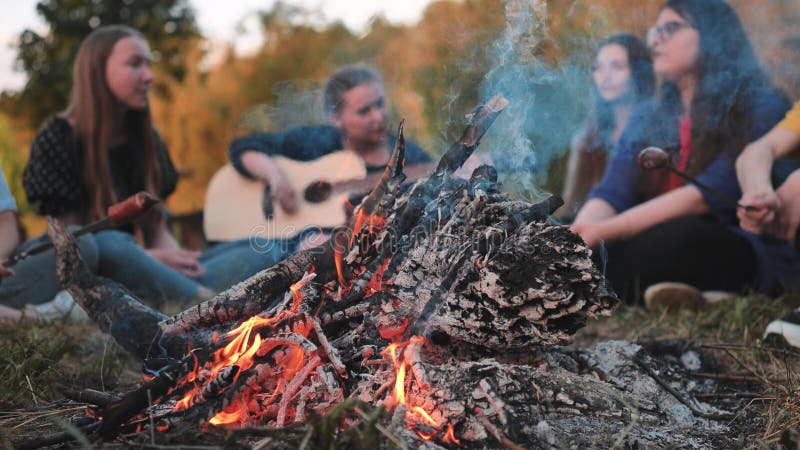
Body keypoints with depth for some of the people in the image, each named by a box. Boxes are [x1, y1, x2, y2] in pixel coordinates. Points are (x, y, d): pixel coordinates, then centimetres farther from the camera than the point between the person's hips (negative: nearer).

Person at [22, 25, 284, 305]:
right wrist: (145, 258, -16)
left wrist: (174, 256, -11)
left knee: (262, 251, -14)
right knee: (109, 245, -41)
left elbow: (157, 223, 12)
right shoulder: (57, 138, -4)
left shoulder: (145, 138, 14)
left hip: (154, 269, 6)